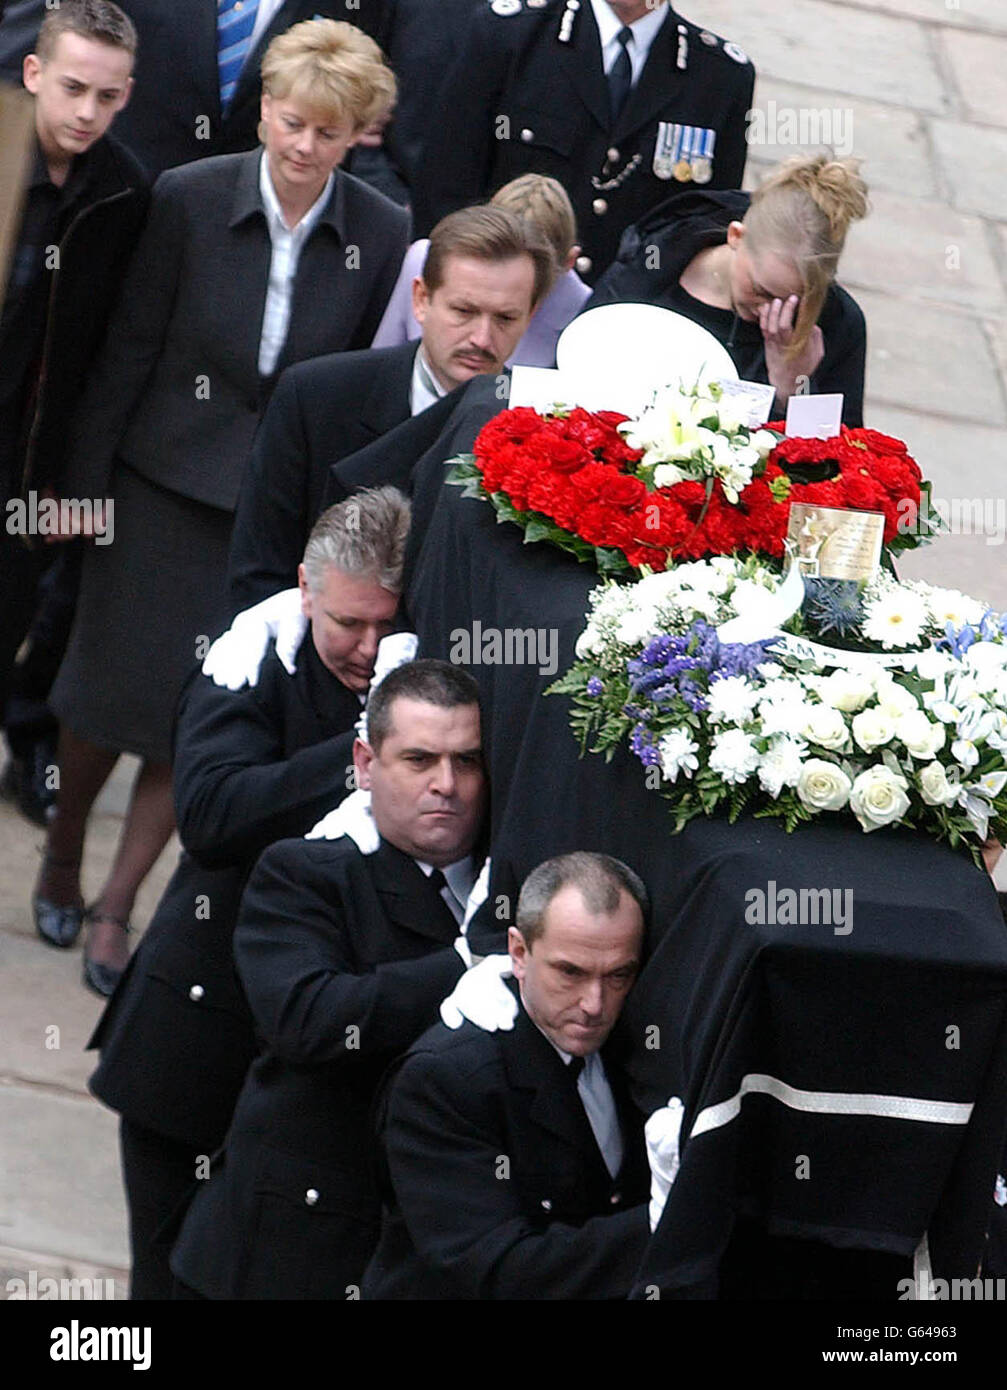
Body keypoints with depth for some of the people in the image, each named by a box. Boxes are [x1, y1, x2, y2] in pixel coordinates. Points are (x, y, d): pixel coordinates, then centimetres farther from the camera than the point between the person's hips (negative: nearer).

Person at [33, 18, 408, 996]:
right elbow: (127, 353, -4)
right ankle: (61, 856, 33)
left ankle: (116, 907, 15)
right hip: (166, 483, -1)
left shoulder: (380, 237, -7)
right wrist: (81, 480, -3)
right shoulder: (189, 200, -10)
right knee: (114, 686, 7)